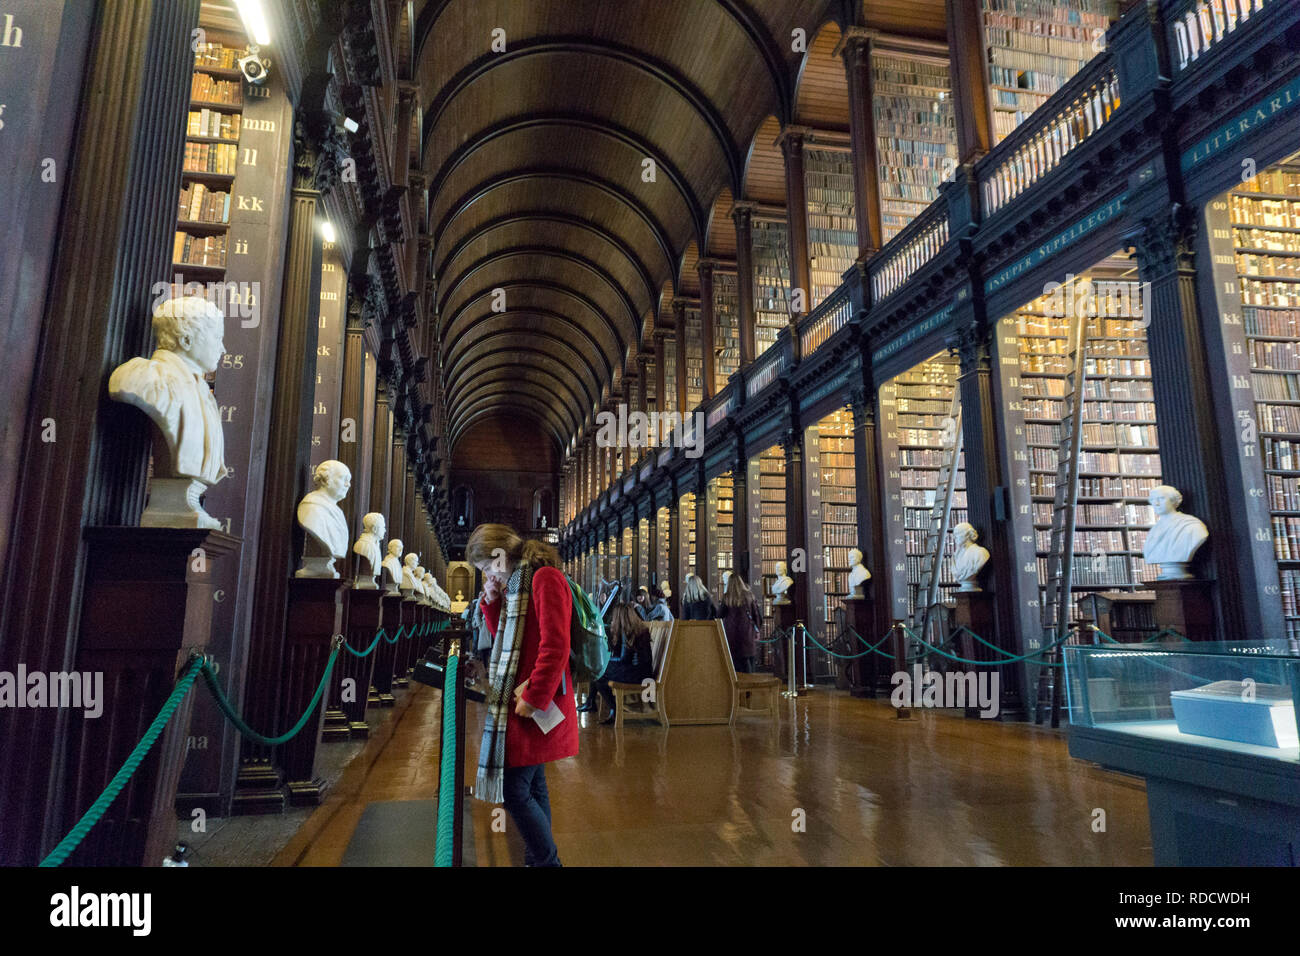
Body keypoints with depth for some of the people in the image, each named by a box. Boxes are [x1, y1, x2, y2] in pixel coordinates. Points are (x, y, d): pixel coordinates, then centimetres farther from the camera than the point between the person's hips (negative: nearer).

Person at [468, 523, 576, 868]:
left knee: (514, 790, -5)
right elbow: (504, 638, 22)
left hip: (535, 707, -9)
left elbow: (555, 646, -23)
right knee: (532, 786, 15)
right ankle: (536, 859, 26)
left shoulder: (545, 578, -16)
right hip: (518, 701, 9)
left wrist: (534, 697, -21)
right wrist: (492, 602, 8)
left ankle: (546, 861, 9)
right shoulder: (515, 584, 14)